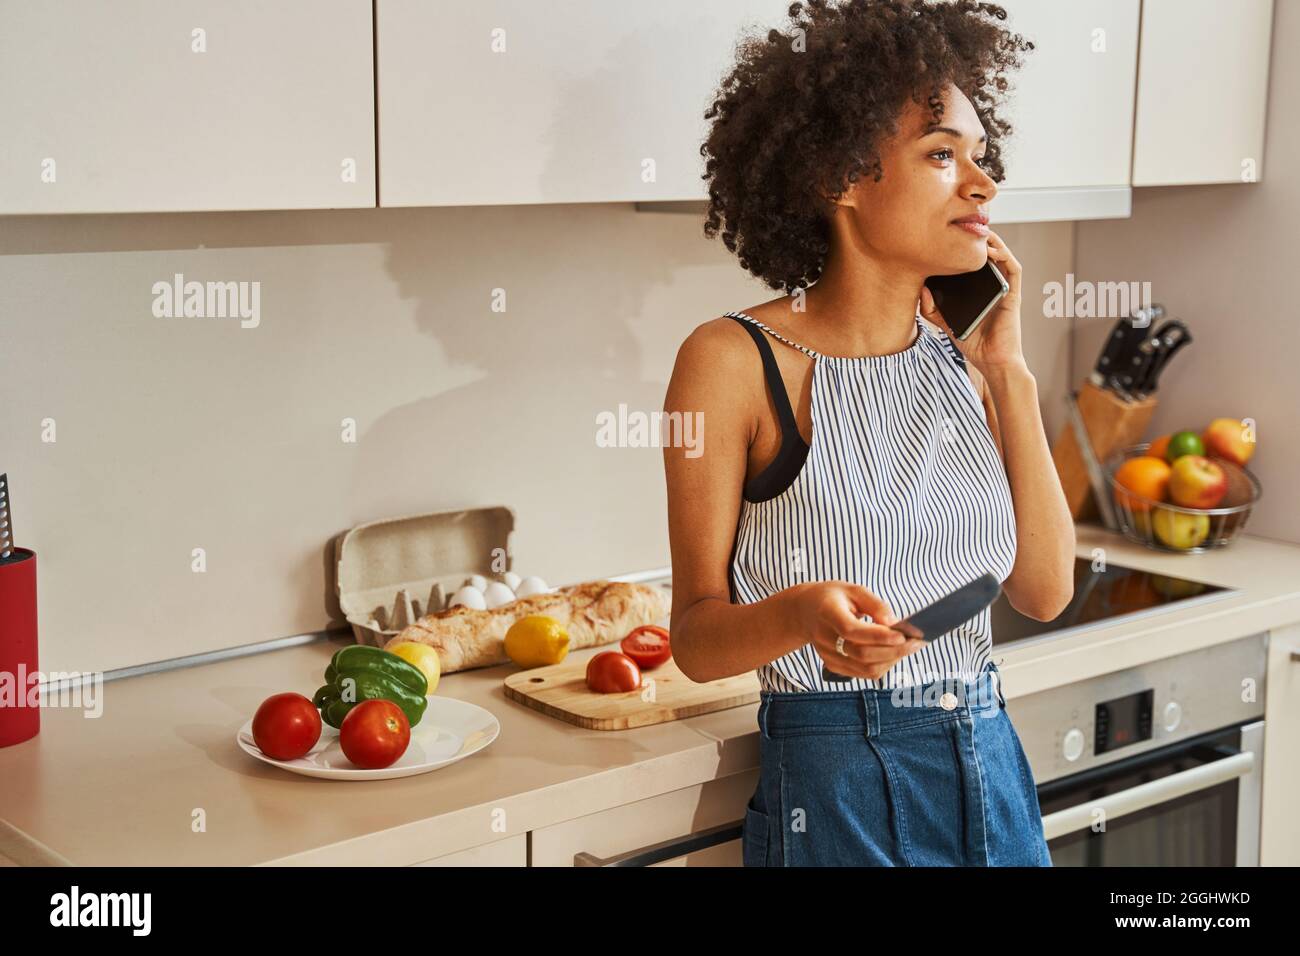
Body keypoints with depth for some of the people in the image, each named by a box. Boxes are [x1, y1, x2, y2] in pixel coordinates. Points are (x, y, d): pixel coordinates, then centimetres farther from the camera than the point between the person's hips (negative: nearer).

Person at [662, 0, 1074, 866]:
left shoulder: (962, 356, 4)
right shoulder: (736, 361, -12)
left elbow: (1045, 591, 0)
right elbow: (696, 637, -9)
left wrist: (1010, 373, -3)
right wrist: (801, 614, -30)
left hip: (992, 768, 5)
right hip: (834, 786, -5)